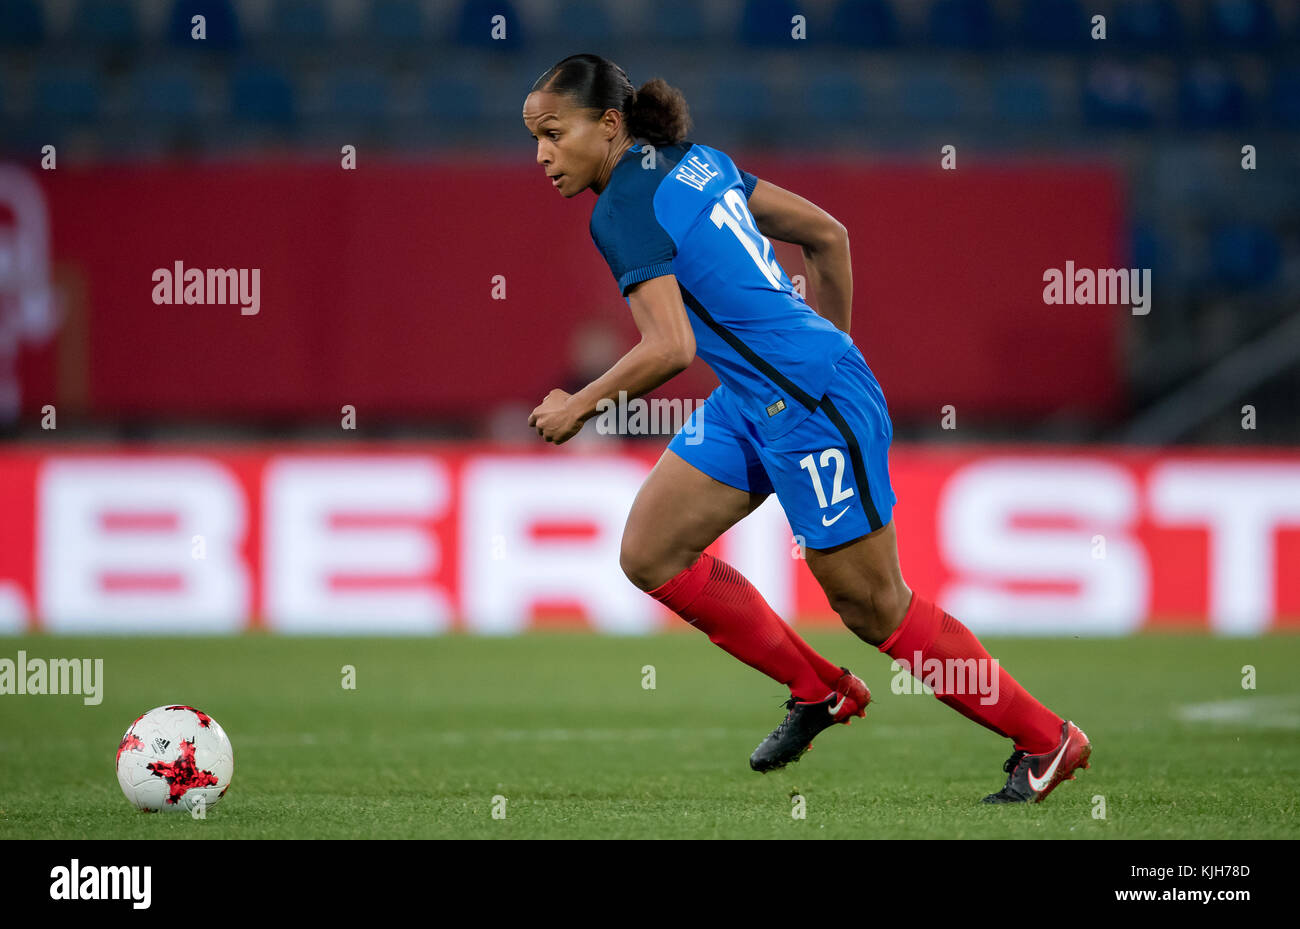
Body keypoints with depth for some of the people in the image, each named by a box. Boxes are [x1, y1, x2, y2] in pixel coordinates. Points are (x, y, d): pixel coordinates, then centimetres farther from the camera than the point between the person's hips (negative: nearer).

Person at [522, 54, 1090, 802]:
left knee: (874, 608, 1)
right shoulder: (696, 162, 10)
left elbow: (670, 348, -26)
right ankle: (820, 693, 19)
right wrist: (834, 347, 25)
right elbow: (827, 232, 14)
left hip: (811, 405, -9)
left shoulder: (625, 211, -16)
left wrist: (580, 405, -12)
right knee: (650, 556, 7)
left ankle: (1047, 742, 13)